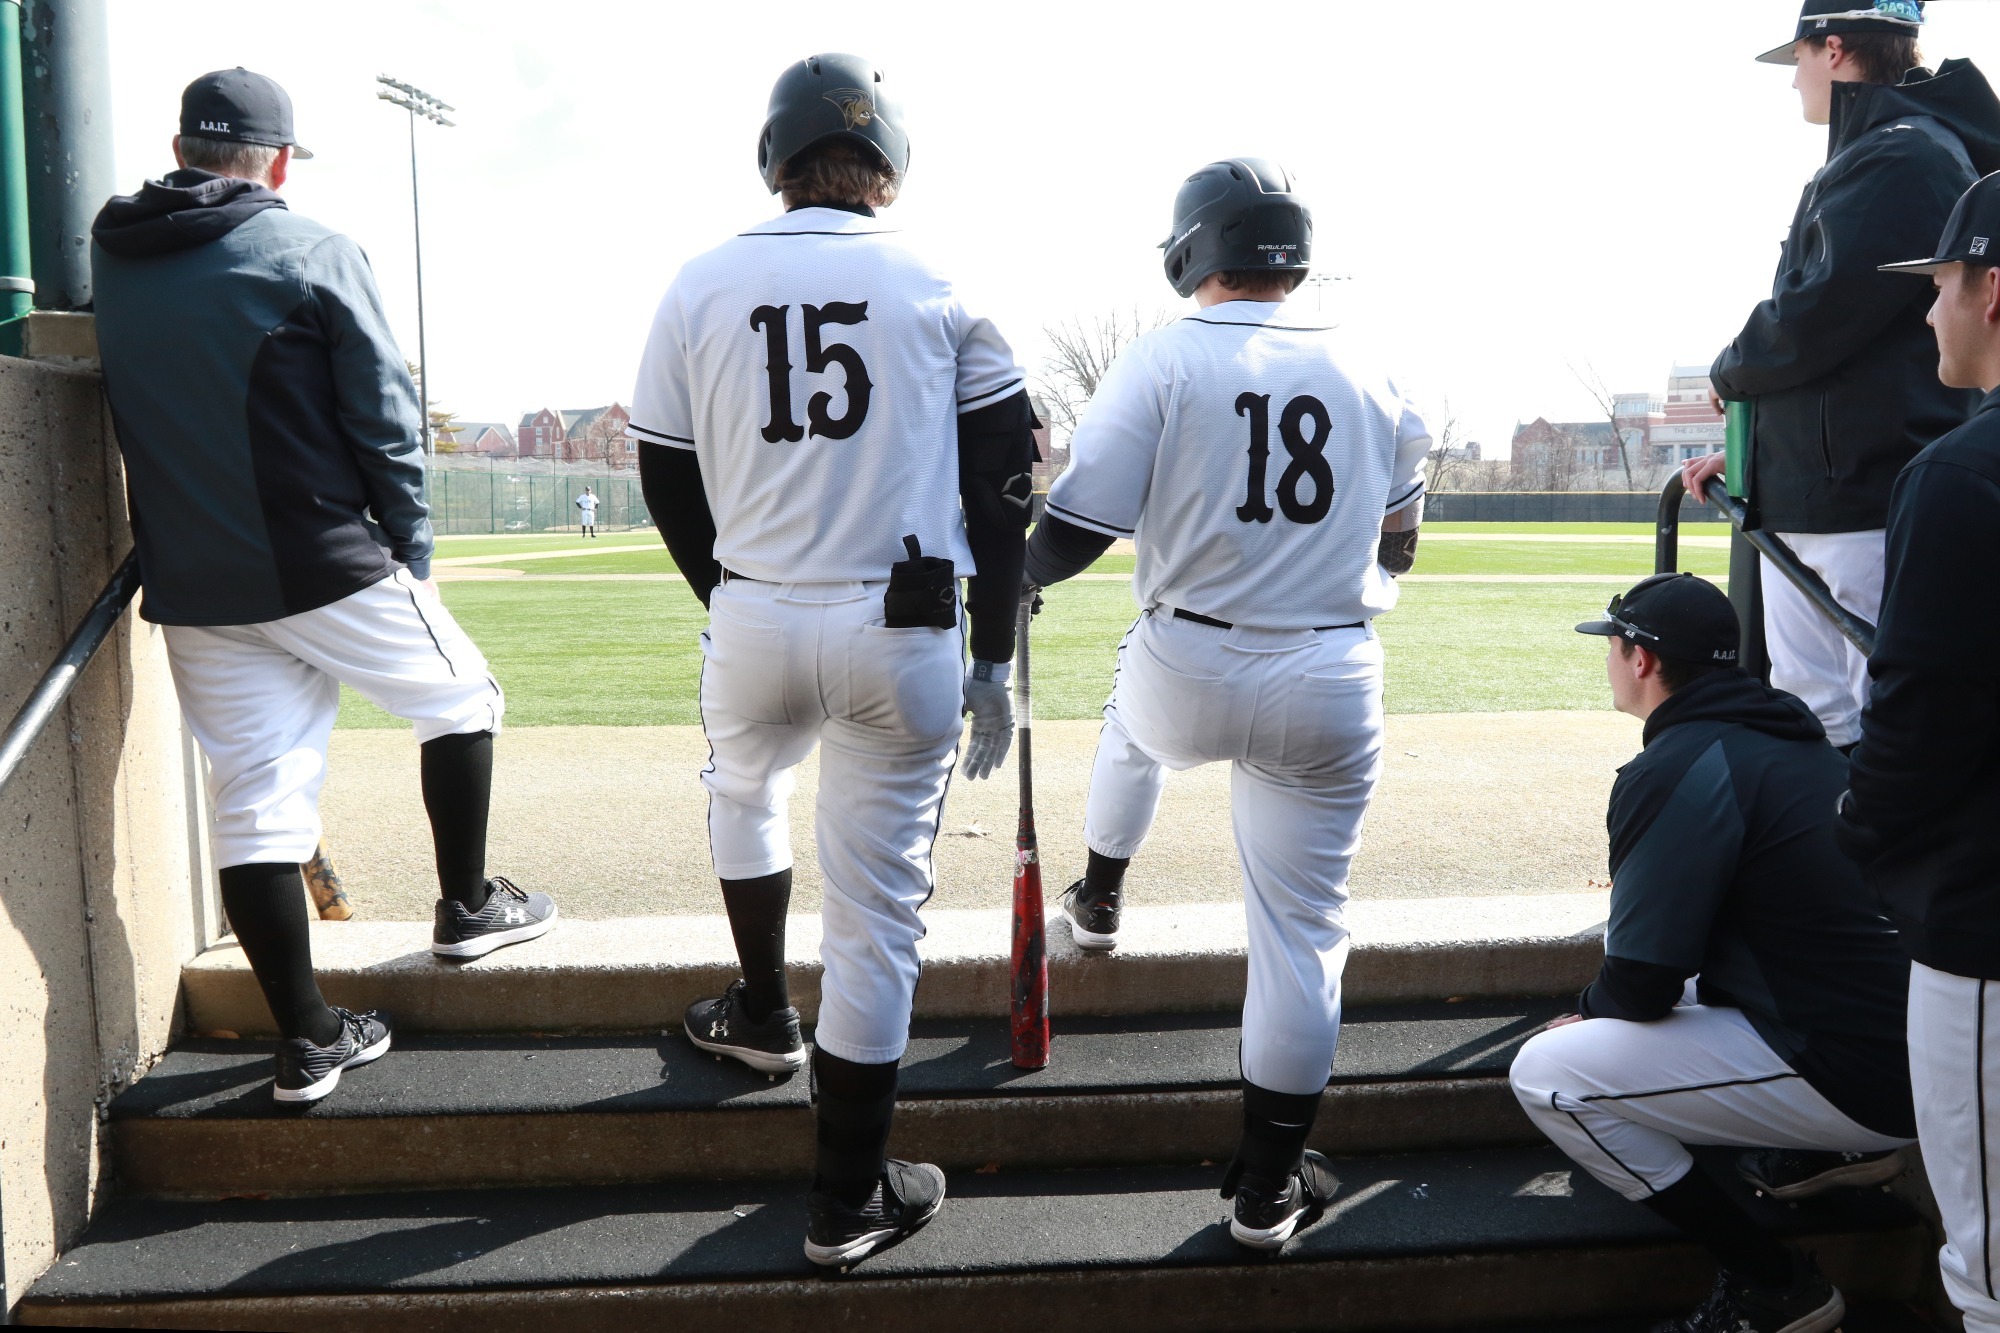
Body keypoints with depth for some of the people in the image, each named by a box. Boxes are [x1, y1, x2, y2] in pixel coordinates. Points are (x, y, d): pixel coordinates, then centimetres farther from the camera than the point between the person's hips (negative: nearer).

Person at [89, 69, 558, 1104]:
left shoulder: (108, 263, 9)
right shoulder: (311, 252, -8)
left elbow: (137, 425, 16)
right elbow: (386, 424, -8)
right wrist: (409, 554, 0)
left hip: (190, 590, 5)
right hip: (328, 569, -5)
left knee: (254, 801, 8)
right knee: (460, 699, 18)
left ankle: (307, 1039, 14)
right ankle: (466, 908, 26)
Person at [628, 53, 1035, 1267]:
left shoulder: (701, 287, 3)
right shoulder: (945, 290, 0)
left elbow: (668, 485, 9)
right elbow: (1004, 491, 0)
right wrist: (993, 663, 7)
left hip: (753, 623, 2)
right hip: (904, 634, -2)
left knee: (743, 789, 34)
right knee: (877, 912, 6)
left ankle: (766, 1016, 47)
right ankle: (848, 1201, 17)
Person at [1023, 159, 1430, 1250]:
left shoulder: (1163, 360, -7)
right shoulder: (1368, 375, 5)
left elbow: (1074, 531, -11)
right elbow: (1396, 548, 14)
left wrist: (1012, 583, 9)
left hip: (1189, 676, -1)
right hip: (1328, 693, 1)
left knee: (1133, 721, 36)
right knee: (1302, 926, 7)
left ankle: (1099, 897, 57)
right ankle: (1267, 1184, 15)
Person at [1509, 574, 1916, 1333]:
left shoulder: (1678, 771, -18)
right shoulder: (1788, 730, 10)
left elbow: (1643, 983, -16)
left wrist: (1589, 1010, 5)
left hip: (1858, 1078, -9)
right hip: (1904, 1035, 9)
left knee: (1546, 1074, -11)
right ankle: (1827, 1149, 19)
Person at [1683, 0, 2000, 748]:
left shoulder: (1903, 157, -11)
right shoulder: (1865, 160, 21)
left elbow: (1817, 317, -21)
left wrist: (1730, 373, 0)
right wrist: (1751, 451, 18)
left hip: (1872, 503, -10)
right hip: (1804, 502, 10)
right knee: (1804, 720, 13)